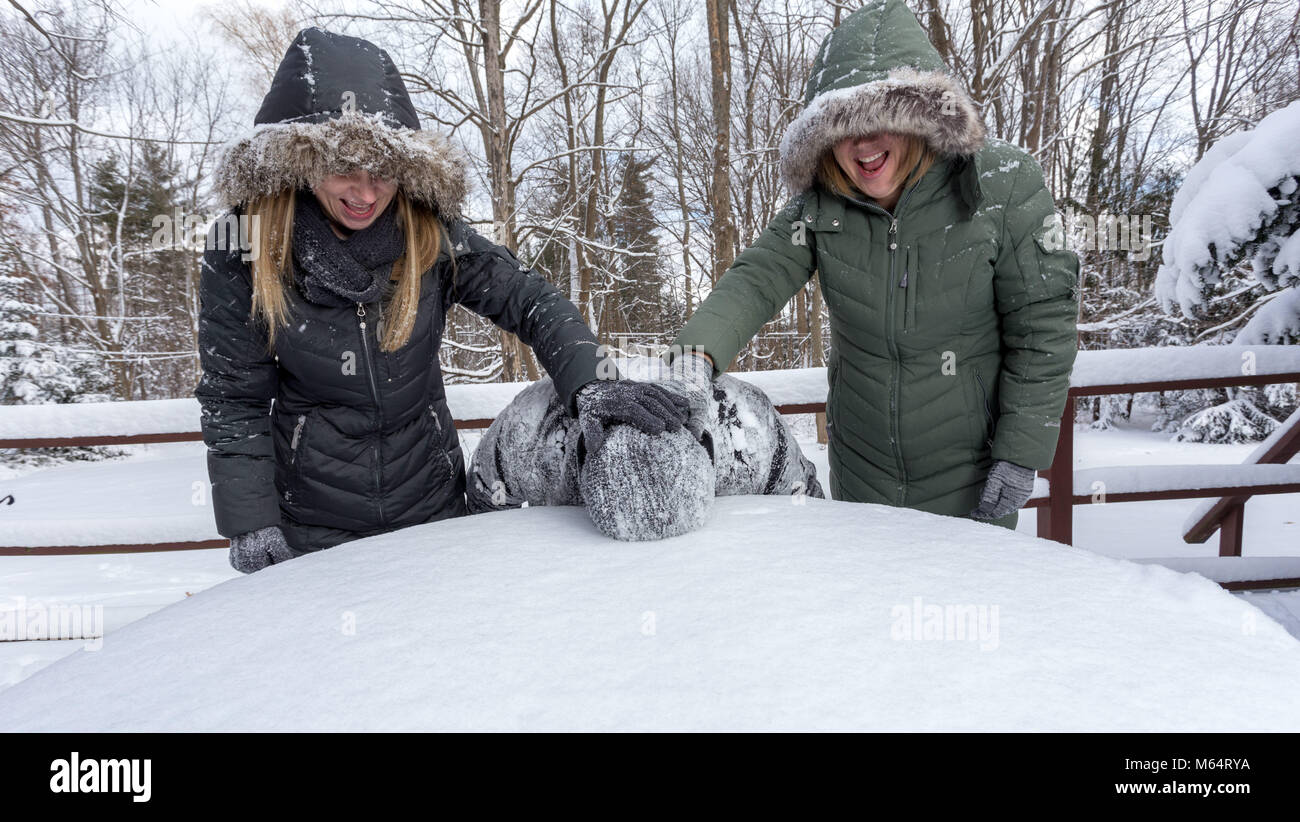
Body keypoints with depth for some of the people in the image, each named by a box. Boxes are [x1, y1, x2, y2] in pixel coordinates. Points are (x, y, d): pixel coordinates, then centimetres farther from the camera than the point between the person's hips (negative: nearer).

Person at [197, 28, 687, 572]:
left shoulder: (432, 235, -11)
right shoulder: (244, 248, -13)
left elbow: (530, 301, -11)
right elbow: (233, 399, -8)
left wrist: (586, 384, -29)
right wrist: (250, 522, -10)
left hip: (434, 508, 2)